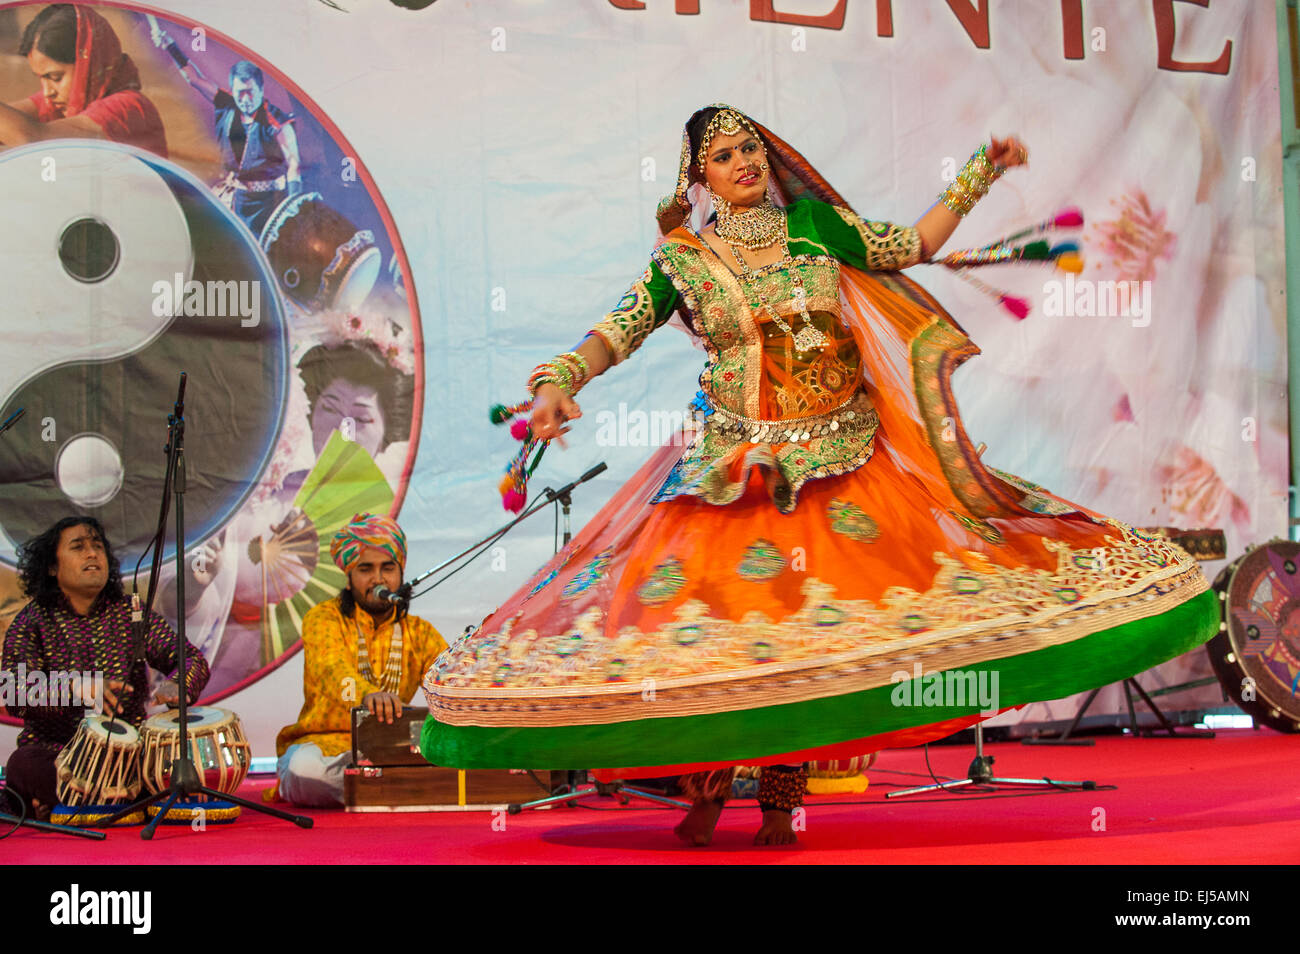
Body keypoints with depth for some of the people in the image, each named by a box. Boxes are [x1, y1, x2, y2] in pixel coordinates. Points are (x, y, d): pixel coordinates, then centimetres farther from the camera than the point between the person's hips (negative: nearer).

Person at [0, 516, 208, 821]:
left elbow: (192, 658, 2)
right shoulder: (32, 621, 1)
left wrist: (178, 687, -24)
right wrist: (77, 689, -34)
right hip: (54, 749, -3)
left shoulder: (131, 613, 9)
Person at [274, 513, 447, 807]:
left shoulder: (419, 632, 13)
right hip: (324, 744, -3)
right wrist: (368, 694, -46)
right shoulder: (323, 618, 0)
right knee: (305, 767, -39)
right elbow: (331, 669, -22)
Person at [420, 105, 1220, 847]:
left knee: (802, 624, -1)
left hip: (838, 457, 1)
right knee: (712, 614, -8)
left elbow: (913, 244, 14)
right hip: (734, 468, -1)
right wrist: (560, 382, -22)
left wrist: (978, 175, 12)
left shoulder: (815, 223, 6)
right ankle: (706, 795, 6)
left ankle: (780, 800, 8)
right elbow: (618, 331, -5)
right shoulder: (682, 258, 2)